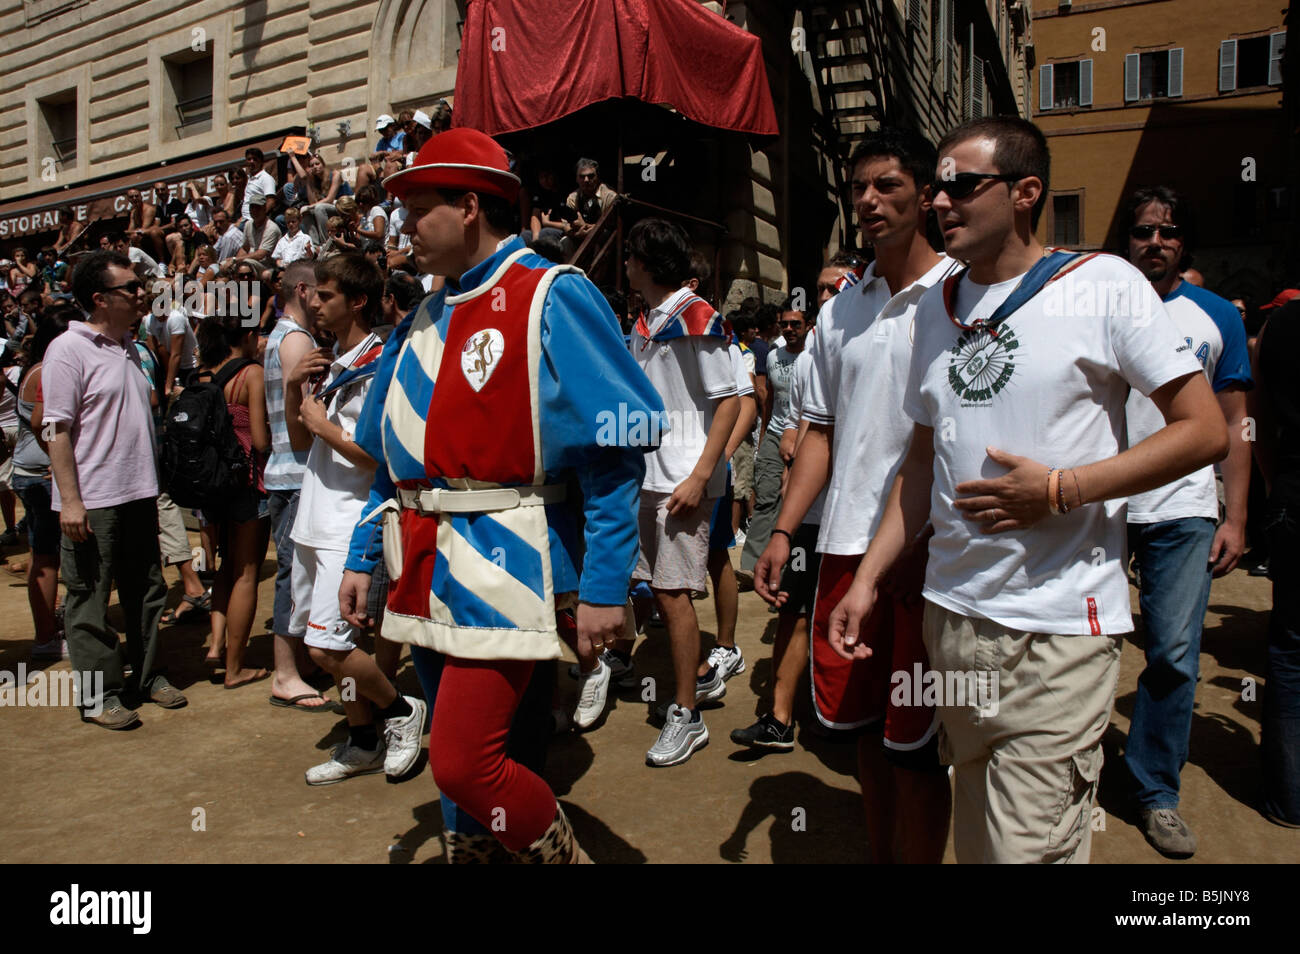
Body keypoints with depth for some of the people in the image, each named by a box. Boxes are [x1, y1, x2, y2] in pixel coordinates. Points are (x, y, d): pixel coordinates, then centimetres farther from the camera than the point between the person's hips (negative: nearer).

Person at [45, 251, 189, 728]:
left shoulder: (128, 346, 12)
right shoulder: (69, 349, -11)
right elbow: (57, 429, -15)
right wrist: (70, 500, -19)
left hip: (139, 493, 8)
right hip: (92, 502, -8)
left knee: (146, 591, 15)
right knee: (89, 600, 4)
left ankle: (147, 675, 29)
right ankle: (99, 694, 15)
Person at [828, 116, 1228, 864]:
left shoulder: (1103, 285, -4)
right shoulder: (938, 306, 12)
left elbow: (1206, 431, -5)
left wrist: (1059, 488, -15)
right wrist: (868, 579, 10)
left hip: (1058, 626, -5)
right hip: (953, 610, 6)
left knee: (1029, 845, -4)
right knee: (977, 837, 18)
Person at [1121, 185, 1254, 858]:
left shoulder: (1216, 317, 8)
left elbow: (1233, 427, 9)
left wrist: (1235, 518, 2)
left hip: (1182, 511, 1)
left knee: (1174, 657, 2)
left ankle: (1156, 792, 18)